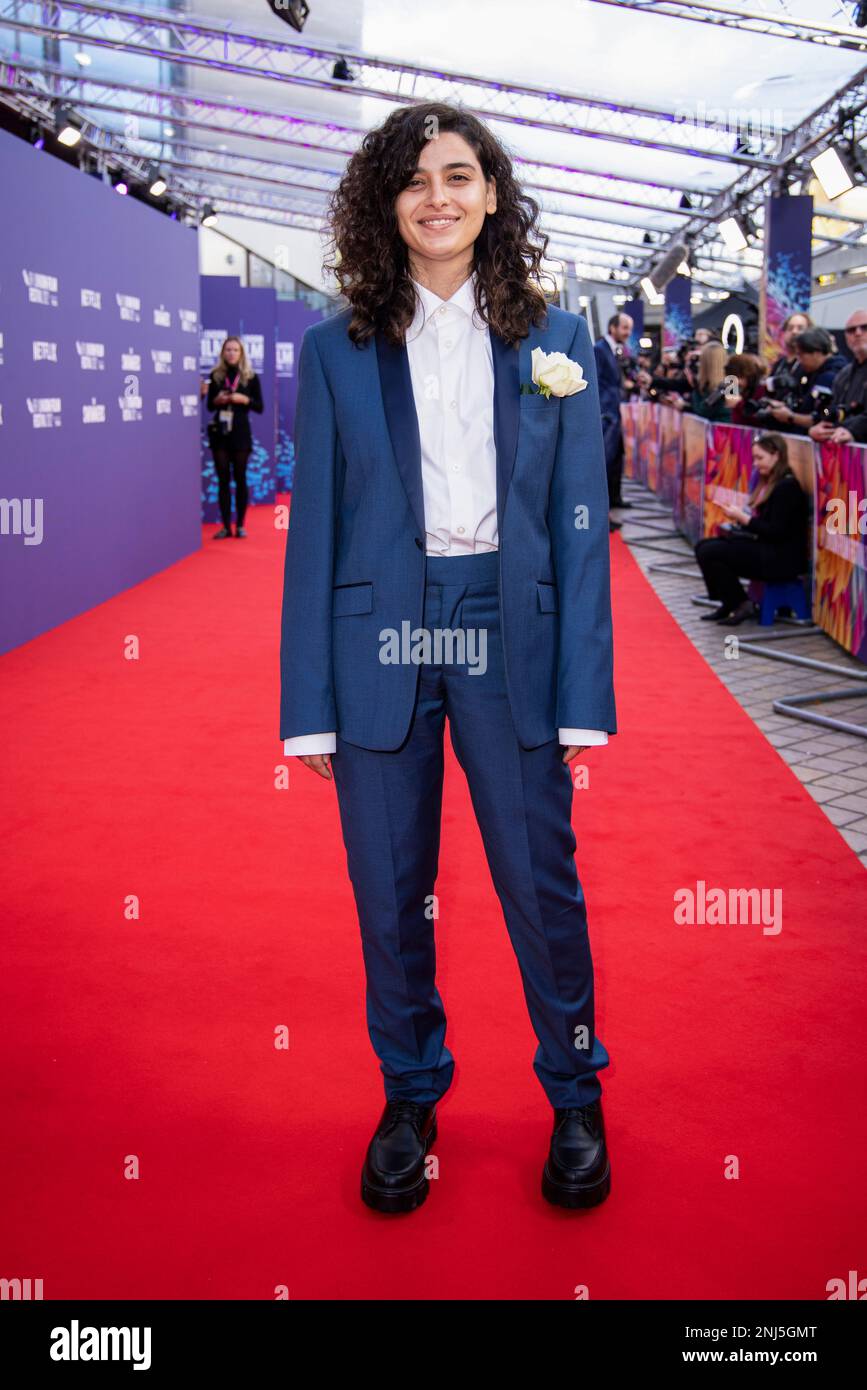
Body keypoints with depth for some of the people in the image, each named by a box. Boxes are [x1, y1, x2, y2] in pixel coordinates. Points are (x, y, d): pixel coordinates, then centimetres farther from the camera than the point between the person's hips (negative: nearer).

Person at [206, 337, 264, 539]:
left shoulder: (251, 377, 1)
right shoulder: (215, 376, 5)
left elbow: (260, 407, 0)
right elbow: (210, 405, 12)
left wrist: (245, 399, -15)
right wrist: (217, 400, -8)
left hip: (241, 433, -2)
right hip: (219, 432, 2)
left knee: (240, 478, 3)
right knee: (223, 479, 2)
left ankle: (240, 525, 10)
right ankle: (226, 526, 6)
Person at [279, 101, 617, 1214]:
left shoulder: (554, 342, 5)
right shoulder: (337, 351, 4)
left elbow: (580, 524, 3)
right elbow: (313, 527, 3)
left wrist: (583, 693, -4)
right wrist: (307, 701, -3)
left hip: (509, 635, 0)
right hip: (379, 639, 1)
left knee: (541, 881, 5)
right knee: (389, 892, 10)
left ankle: (575, 1096, 28)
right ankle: (409, 1097, 31)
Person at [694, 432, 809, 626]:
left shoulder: (787, 486, -15)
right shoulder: (769, 483, 14)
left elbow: (776, 532, -20)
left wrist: (742, 517, -16)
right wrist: (738, 517, -1)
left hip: (781, 559, -10)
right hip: (765, 548, 10)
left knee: (709, 553, -17)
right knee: (703, 546, 2)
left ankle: (741, 604, -3)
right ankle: (729, 603, 6)